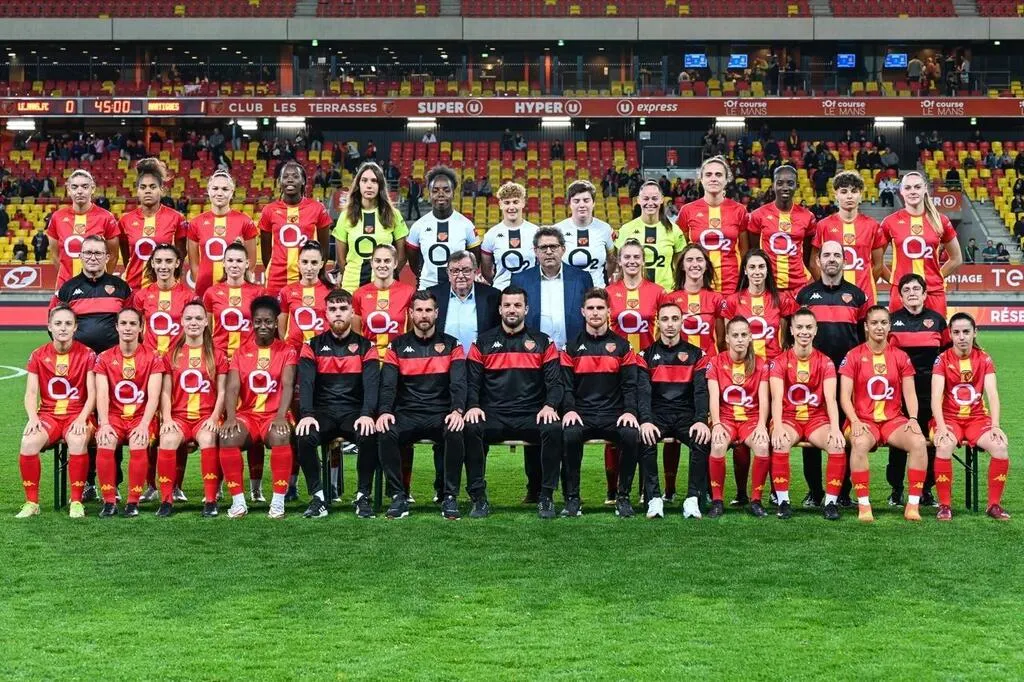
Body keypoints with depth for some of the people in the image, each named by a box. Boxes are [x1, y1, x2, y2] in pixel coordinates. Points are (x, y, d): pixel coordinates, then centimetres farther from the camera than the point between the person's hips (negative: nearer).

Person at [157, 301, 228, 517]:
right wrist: (166, 418, -7)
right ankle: (166, 499, -23)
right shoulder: (172, 354, 12)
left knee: (208, 439, -35)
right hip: (178, 416, 1)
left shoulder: (216, 355, 9)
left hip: (206, 416, -1)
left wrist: (214, 418, -9)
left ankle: (210, 500, -28)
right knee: (168, 439, -33)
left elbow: (222, 392, 6)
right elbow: (165, 392, 8)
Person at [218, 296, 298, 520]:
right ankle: (238, 501, -22)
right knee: (228, 437, -31)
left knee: (280, 436, -37)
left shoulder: (287, 351, 6)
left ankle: (278, 500, -27)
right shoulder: (241, 352, 11)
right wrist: (230, 416, -19)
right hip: (247, 414, 2)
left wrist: (281, 416, -25)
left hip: (274, 415, -2)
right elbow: (232, 387, 0)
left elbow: (287, 384, -8)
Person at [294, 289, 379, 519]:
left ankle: (364, 496, -14)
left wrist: (367, 414, -24)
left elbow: (371, 384, -5)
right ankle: (317, 497, -18)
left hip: (354, 412, 0)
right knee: (305, 437, -31)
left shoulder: (366, 346, 8)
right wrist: (306, 414, -21)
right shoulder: (313, 346, 9)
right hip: (323, 412, 1)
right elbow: (306, 383, -3)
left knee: (370, 437, -32)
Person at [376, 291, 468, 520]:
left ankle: (450, 497, -21)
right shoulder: (398, 346, 12)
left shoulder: (451, 345, 9)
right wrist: (384, 411, -20)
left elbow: (458, 383, -3)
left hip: (441, 415, -1)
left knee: (456, 433, -34)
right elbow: (388, 384, 1)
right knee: (385, 433, -31)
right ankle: (398, 496, -18)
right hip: (406, 415, 1)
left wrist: (457, 410, -24)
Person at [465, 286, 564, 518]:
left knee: (554, 429, -32)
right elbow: (472, 381, 7)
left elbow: (554, 381, 5)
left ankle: (546, 497, -17)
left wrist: (550, 406, -14)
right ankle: (479, 497, -19)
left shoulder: (543, 342, 11)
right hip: (493, 417, 0)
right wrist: (473, 406, -12)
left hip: (532, 417, 0)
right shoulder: (483, 342, 12)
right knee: (470, 428, -32)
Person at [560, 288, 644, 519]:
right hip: (581, 415, 0)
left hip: (614, 416, 0)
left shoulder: (621, 346, 10)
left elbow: (630, 385, 5)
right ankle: (572, 498, -18)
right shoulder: (572, 346, 11)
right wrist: (569, 410, -12)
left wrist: (630, 411, -11)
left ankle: (623, 497, -12)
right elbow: (566, 385, 5)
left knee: (632, 436, -30)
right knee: (569, 435, -33)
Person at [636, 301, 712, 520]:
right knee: (644, 440, -31)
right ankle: (654, 499, -23)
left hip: (687, 415, 0)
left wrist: (701, 420, -19)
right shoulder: (646, 355, 10)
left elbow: (701, 391, 0)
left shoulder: (696, 354, 11)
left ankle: (693, 499, -23)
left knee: (702, 440, -30)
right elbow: (644, 391, -3)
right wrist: (645, 421, -22)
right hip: (657, 415, 0)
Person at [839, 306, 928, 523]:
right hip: (863, 420, -2)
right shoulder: (854, 356, 2)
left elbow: (910, 393, 8)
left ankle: (913, 504, -20)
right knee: (860, 443, -37)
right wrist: (855, 421, -18)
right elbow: (844, 395, -3)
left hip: (893, 419, 3)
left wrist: (913, 419, -10)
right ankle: (863, 505, -27)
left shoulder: (900, 357, 10)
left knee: (919, 442, -28)